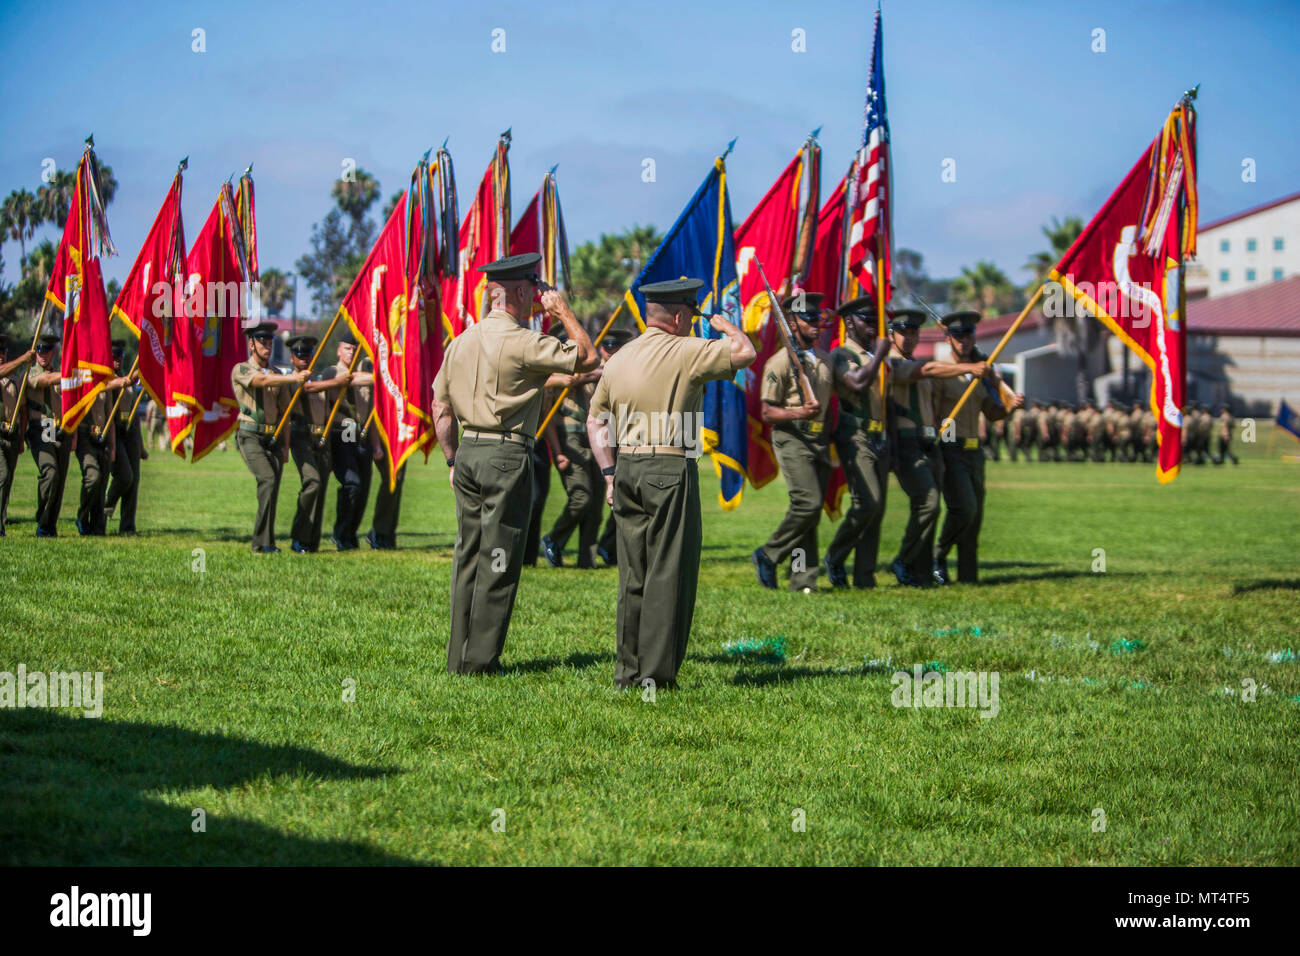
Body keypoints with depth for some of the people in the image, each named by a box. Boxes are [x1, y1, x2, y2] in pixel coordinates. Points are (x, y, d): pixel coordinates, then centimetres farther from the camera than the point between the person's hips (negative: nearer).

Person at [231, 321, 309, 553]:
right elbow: (262, 380, -22)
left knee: (273, 488, 0)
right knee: (267, 479, -23)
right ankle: (264, 542, -23)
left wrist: (285, 446, 13)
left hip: (273, 437, 6)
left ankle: (263, 543, 9)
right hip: (251, 436, -6)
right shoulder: (241, 370, 0)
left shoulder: (277, 374, 17)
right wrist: (294, 378, -35)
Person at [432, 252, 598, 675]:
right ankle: (481, 659, -2)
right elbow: (587, 357, -9)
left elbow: (441, 409, 15)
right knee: (498, 561, -2)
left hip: (468, 453, 7)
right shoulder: (521, 342, -12)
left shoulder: (461, 342, 11)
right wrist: (563, 312, 1)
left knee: (468, 555, 11)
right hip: (507, 455, -7)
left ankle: (458, 657, 13)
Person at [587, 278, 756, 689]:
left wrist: (610, 473, 18)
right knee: (668, 574, -3)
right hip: (670, 470, -7)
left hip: (626, 469, 7)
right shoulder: (686, 352, -9)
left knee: (633, 574, 11)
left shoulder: (620, 358, 13)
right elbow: (744, 352, -8)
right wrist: (723, 325, 11)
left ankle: (627, 671, 14)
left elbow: (595, 420, 17)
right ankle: (657, 672, -4)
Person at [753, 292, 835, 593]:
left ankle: (804, 580, 4)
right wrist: (799, 413, -23)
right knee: (808, 502, -19)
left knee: (813, 511, 2)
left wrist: (831, 437, 20)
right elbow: (767, 412, -8)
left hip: (820, 442, 7)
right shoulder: (781, 362, -6)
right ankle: (769, 555, -1)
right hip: (792, 440, -7)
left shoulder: (826, 359, 15)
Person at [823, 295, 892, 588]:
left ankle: (865, 576, 6)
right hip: (855, 437, -8)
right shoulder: (841, 355, -3)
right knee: (867, 502, -19)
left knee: (877, 509, 3)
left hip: (880, 439, 8)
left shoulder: (875, 356, 21)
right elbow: (858, 382, -21)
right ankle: (835, 557, 0)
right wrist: (879, 354, -12)